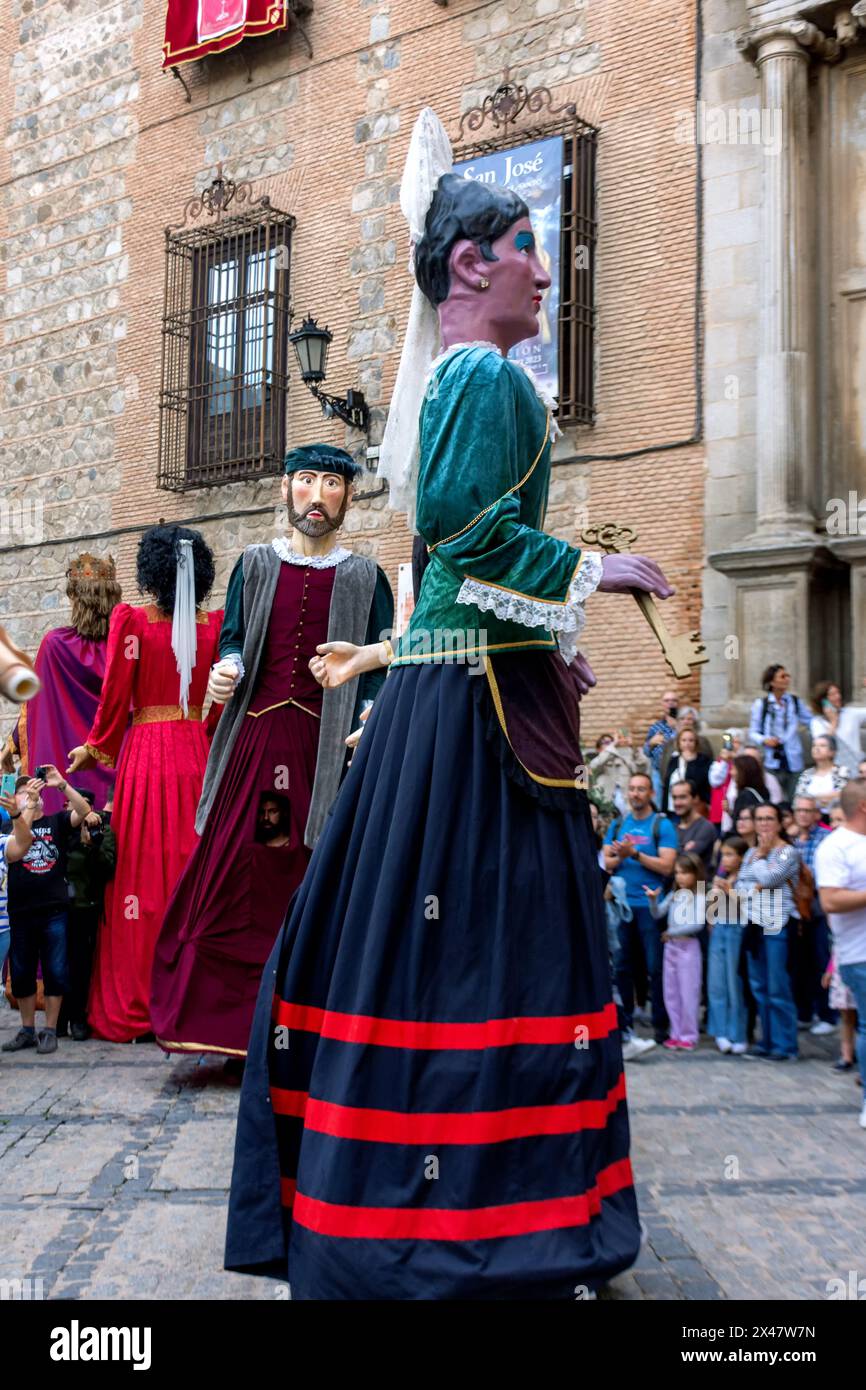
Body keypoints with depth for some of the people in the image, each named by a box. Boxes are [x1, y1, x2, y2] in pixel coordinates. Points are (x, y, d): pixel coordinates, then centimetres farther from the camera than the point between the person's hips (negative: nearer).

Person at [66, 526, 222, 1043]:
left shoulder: (130, 620, -4)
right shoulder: (216, 624, 3)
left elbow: (116, 699, -3)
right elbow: (221, 704, 5)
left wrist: (95, 748, 11)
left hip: (146, 753, -2)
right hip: (199, 753, 3)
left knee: (145, 871, 3)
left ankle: (136, 1006, 8)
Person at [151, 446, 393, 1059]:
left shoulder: (364, 577, 9)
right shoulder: (256, 565, 14)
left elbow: (379, 666, 3)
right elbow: (233, 640, 12)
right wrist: (227, 671, -10)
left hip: (327, 745, -1)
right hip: (254, 738, 2)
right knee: (228, 876, -2)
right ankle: (211, 1014, 11)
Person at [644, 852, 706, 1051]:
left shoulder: (699, 897, -8)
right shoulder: (674, 895, 9)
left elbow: (698, 924, -19)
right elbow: (657, 914, 8)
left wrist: (672, 932, -16)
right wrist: (653, 899, -11)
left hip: (688, 946, -6)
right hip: (670, 946, 6)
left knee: (688, 993, 0)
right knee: (671, 993, 9)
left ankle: (689, 1036, 8)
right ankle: (676, 1034, 18)